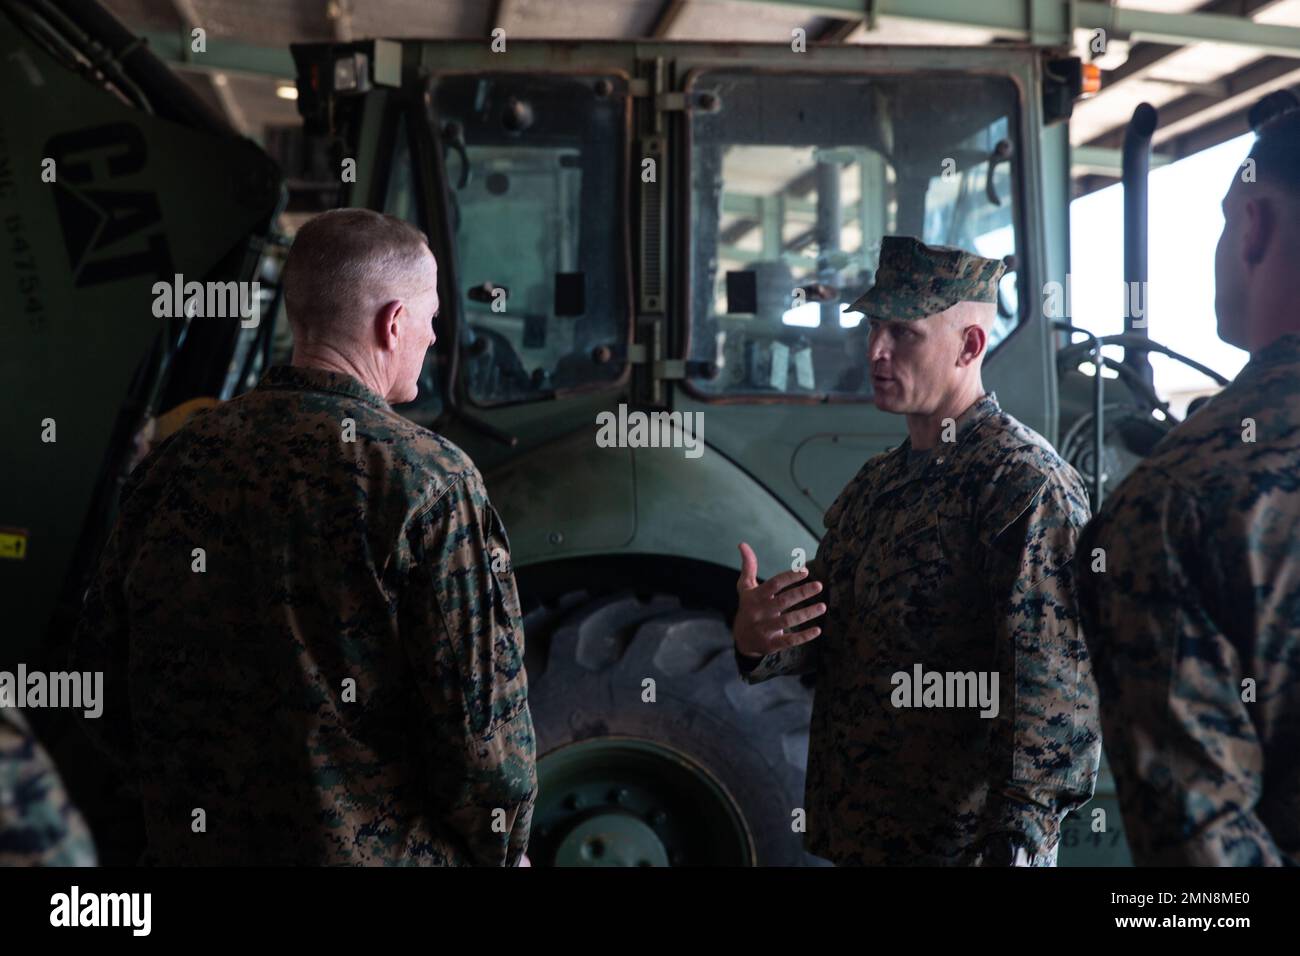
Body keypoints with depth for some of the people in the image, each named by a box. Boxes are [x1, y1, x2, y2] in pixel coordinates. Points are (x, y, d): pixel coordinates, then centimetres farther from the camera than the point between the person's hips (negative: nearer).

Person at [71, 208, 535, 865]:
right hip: (381, 850, -4)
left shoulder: (172, 465, -1)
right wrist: (502, 852, 0)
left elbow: (102, 681, 5)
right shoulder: (431, 484, -16)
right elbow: (480, 713, -17)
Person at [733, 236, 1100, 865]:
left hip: (961, 843, -7)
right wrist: (756, 638, -7)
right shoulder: (873, 483, 11)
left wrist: (1015, 843, -26)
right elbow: (825, 642, 15)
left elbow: (1057, 692, -21)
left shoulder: (1027, 483, -14)